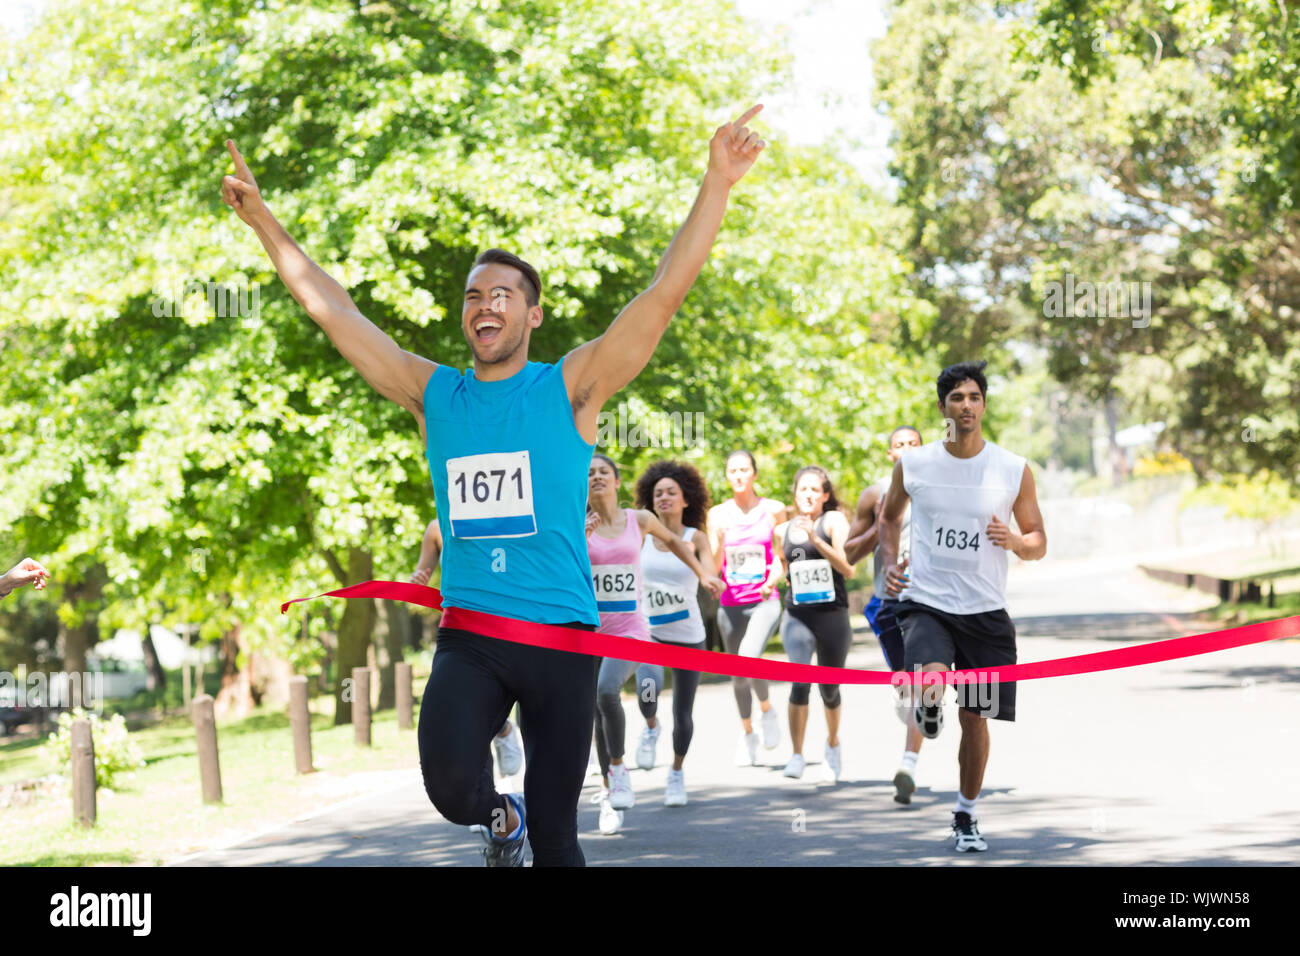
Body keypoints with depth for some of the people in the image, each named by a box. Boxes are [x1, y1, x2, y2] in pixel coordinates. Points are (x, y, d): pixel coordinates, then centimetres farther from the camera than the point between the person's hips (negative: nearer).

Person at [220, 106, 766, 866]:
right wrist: (262, 218, 13)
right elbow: (331, 309, 13)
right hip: (468, 636, 1)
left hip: (561, 632, -1)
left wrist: (717, 186, -17)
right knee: (452, 785, -23)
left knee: (555, 832, 2)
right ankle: (498, 817, 12)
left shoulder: (570, 390, 0)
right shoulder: (433, 395, 9)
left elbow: (665, 295, -8)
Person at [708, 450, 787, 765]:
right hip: (731, 605, 3)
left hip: (765, 601, -3)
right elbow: (713, 567, 0)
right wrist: (719, 539, -17)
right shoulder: (718, 514, 3)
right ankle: (747, 734, 32)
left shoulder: (773, 510, 0)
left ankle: (767, 710, 1)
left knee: (748, 659, -26)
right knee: (738, 676, 10)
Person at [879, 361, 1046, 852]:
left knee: (975, 717, 6)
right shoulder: (912, 464, 0)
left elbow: (1038, 543, 6)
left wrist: (1014, 541, -16)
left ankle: (966, 815, 27)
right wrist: (891, 561, 3)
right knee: (931, 686, -29)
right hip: (925, 603, -1)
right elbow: (889, 516, 19)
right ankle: (927, 709, 9)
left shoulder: (1014, 470, -1)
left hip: (985, 610, 1)